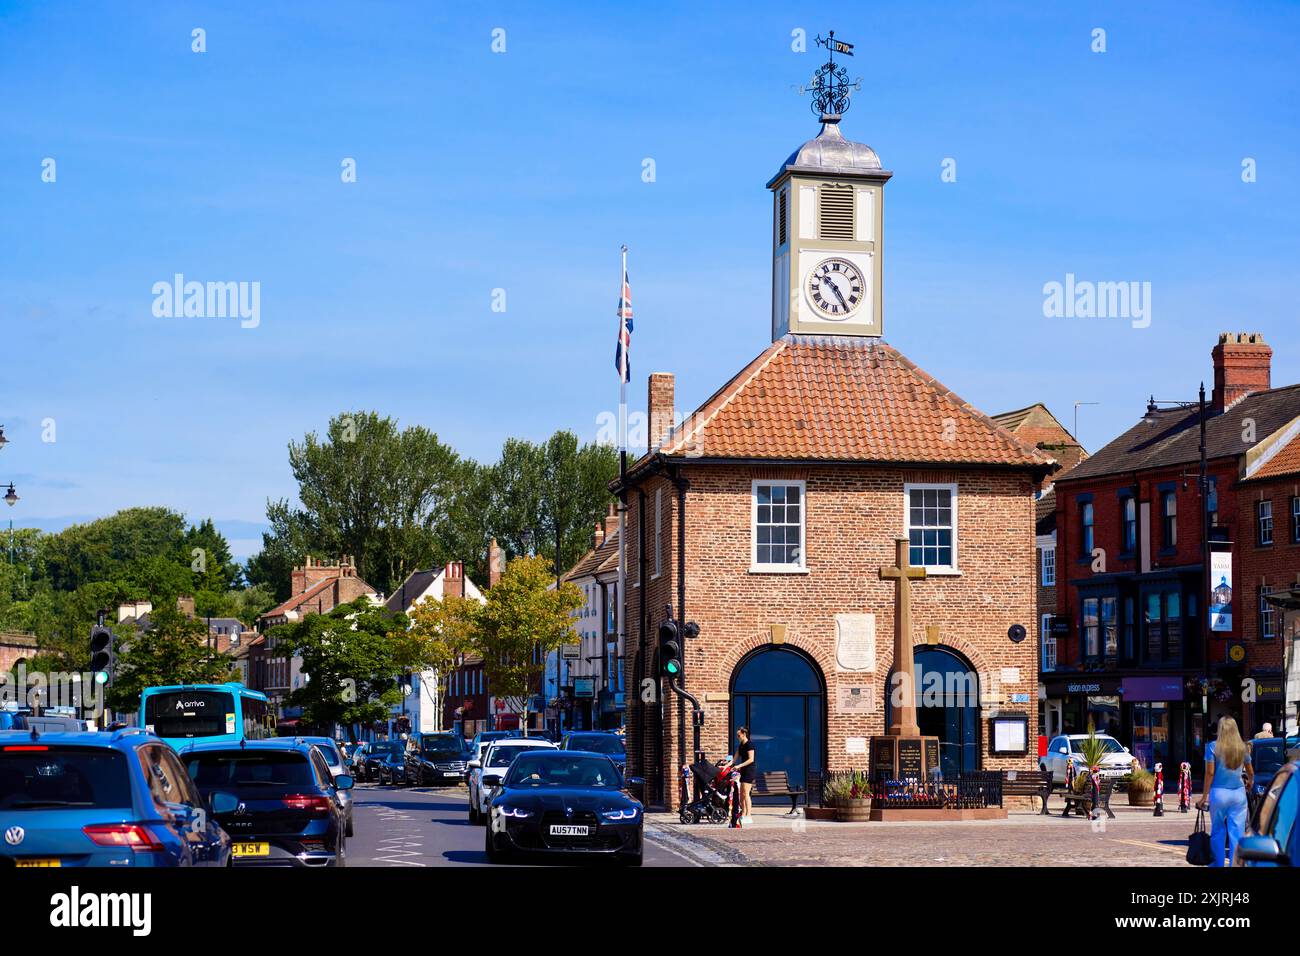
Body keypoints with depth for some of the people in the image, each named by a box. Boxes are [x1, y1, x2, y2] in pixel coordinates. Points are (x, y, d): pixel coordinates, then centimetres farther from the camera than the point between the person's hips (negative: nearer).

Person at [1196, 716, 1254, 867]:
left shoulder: (1213, 747, -5)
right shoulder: (1243, 748, 4)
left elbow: (1210, 772, -8)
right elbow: (1250, 772, 16)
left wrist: (1204, 796, -2)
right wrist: (1250, 782, 38)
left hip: (1219, 793, -2)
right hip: (1239, 793, 2)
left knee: (1217, 831, 10)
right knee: (1237, 832, 3)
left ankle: (1218, 864, 15)